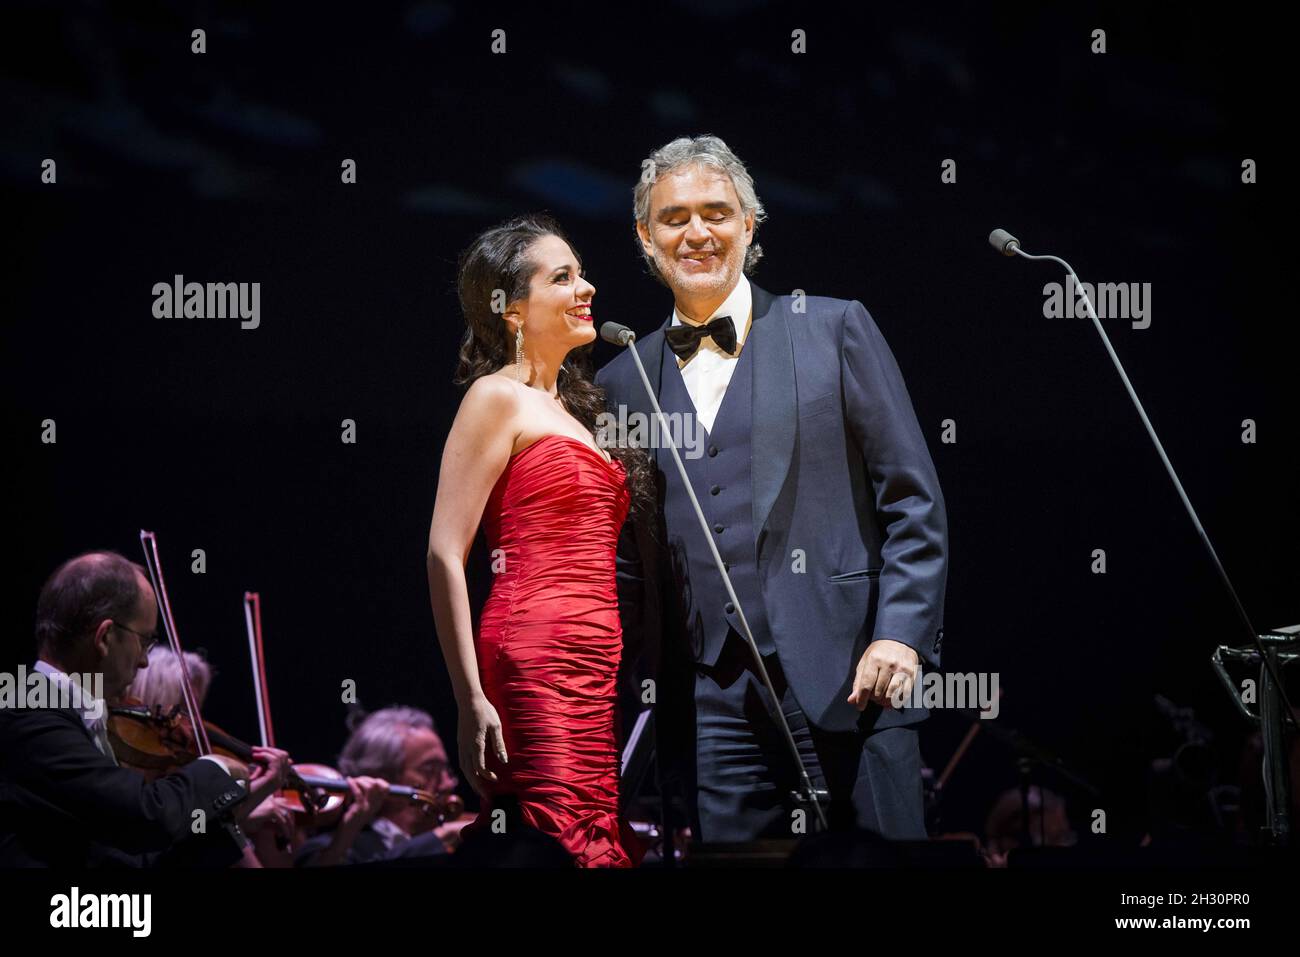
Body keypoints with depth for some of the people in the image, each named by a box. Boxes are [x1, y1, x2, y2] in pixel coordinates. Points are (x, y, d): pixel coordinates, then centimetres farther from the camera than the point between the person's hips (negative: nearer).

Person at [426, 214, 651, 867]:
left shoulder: (571, 409, 24)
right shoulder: (498, 398, 0)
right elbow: (444, 556, -8)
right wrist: (471, 702, -15)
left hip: (597, 671, 8)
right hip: (537, 659, -8)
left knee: (605, 849, -1)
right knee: (559, 847, -16)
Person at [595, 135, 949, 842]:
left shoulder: (834, 330, 7)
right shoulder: (624, 382, 15)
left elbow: (914, 500, 3)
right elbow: (626, 561, 18)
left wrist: (901, 635, -9)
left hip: (846, 678, -2)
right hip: (710, 699, 3)